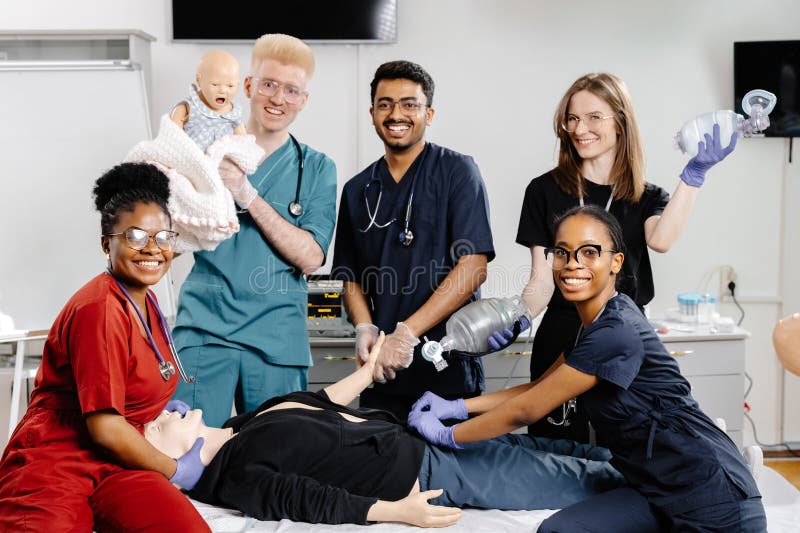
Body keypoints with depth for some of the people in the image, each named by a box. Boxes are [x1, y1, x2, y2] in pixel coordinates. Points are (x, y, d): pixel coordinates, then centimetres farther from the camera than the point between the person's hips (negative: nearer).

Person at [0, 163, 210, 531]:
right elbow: (104, 426, -18)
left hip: (117, 466, 8)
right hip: (55, 467, -7)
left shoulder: (144, 302, 11)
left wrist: (160, 408, 15)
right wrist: (175, 471, -8)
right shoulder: (100, 308, -16)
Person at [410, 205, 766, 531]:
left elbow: (526, 410, -16)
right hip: (660, 491, 8)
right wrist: (457, 406, 10)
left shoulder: (615, 334, -22)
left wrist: (446, 434, -4)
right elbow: (542, 385, 15)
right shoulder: (596, 321, 6)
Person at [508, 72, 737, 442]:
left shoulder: (648, 197, 8)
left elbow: (660, 239, -16)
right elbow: (542, 280, -2)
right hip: (561, 342, -1)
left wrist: (695, 173, -18)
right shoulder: (545, 191, 2)